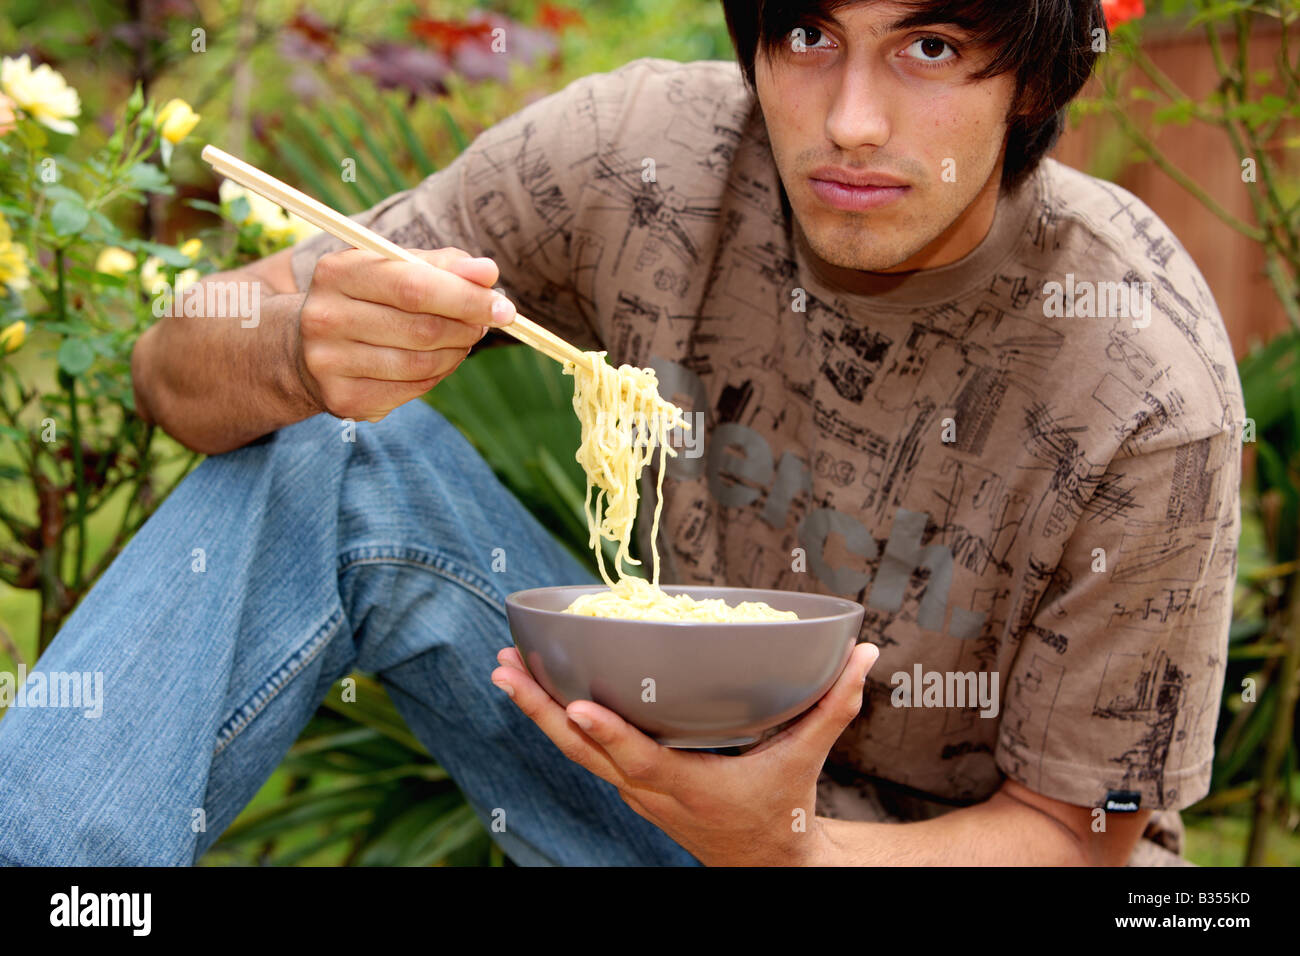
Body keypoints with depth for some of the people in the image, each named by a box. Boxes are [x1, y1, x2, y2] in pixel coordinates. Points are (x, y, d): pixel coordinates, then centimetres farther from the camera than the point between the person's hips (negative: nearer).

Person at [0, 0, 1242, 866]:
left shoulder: (1149, 395, -24)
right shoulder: (645, 156, -16)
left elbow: (1071, 833, -13)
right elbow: (181, 368, -12)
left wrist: (780, 846, -34)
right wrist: (298, 354, -38)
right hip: (696, 775, 3)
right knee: (332, 454, -16)